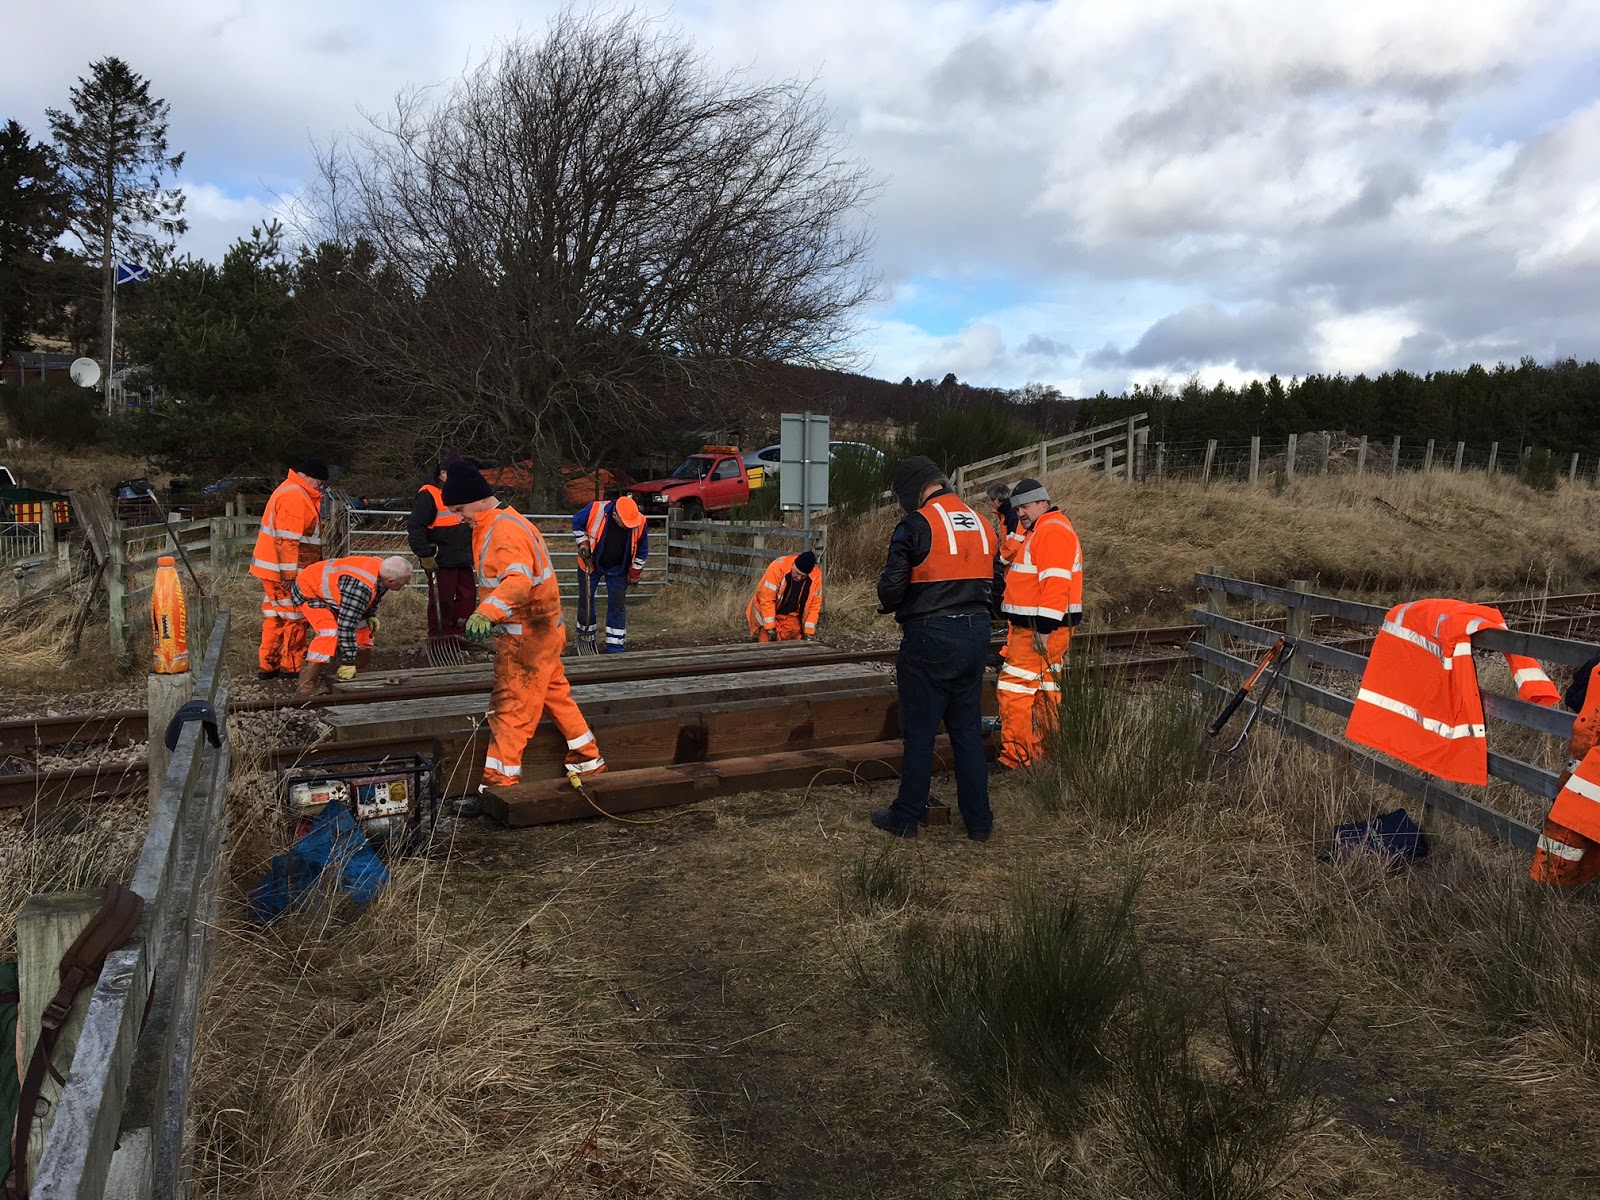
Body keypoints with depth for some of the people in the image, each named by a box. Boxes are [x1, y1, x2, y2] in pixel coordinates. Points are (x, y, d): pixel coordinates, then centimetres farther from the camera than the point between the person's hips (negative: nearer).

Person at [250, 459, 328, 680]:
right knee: (295, 618, -1)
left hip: (272, 569, 10)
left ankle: (268, 665, 19)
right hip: (284, 572, -10)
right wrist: (290, 574, -22)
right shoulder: (295, 497, -17)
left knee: (275, 617, 14)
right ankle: (291, 667, 6)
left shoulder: (293, 493, 18)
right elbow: (287, 539, -23)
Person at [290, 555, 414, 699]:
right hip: (308, 591, -10)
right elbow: (346, 625, -37)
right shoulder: (360, 586, -40)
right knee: (330, 632, -29)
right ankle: (305, 686, -28)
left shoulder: (382, 568, -13)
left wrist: (371, 616, -3)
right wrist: (348, 662, -32)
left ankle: (357, 675, 20)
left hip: (330, 591, 10)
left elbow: (372, 597, 12)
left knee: (364, 628, 7)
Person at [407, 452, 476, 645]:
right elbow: (415, 527, -17)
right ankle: (437, 639, 11)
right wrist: (425, 556, -18)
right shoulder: (428, 495, -12)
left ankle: (455, 634, 20)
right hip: (441, 561, -8)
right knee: (442, 600, -1)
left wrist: (472, 552, 22)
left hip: (462, 559, 8)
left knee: (468, 596, 8)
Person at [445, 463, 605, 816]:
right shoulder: (501, 525, 14)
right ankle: (589, 764, 30)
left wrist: (486, 612, -50)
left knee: (511, 710, -5)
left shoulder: (505, 531, -20)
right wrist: (485, 615, 35)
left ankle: (497, 787, 0)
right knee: (556, 697, 19)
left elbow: (518, 579, -37)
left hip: (526, 638, -10)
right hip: (540, 632, 10)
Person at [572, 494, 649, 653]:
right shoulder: (595, 510, -29)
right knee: (586, 600, 8)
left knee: (618, 605, 1)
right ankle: (586, 638, 26)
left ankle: (615, 646, 9)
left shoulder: (640, 523, -23)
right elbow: (577, 522, -6)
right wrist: (583, 543, -14)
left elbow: (642, 549, -4)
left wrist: (635, 572, 0)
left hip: (618, 569, 1)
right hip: (591, 564, 0)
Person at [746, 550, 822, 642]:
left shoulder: (816, 576, -19)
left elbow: (814, 605, -10)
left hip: (791, 615, 3)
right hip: (766, 612, -3)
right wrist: (770, 628, -28)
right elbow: (767, 599, -28)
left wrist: (808, 633, -13)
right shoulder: (777, 567, -30)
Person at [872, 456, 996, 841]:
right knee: (968, 729, 15)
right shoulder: (981, 525, 9)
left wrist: (889, 605, 7)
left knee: (920, 730, 5)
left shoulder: (917, 525, -12)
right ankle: (978, 820, 20)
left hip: (930, 637, -6)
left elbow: (891, 586, -14)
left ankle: (906, 817, 16)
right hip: (976, 633, 7)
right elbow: (991, 582, 13)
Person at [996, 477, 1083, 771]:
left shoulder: (1051, 531, -15)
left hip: (1039, 628, -11)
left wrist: (1043, 630, -24)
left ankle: (1015, 757, -10)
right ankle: (1049, 754, 23)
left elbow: (1055, 583, -23)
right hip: (1041, 627, 11)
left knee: (1014, 688, -12)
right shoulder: (1042, 531, 21)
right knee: (1046, 689, 15)